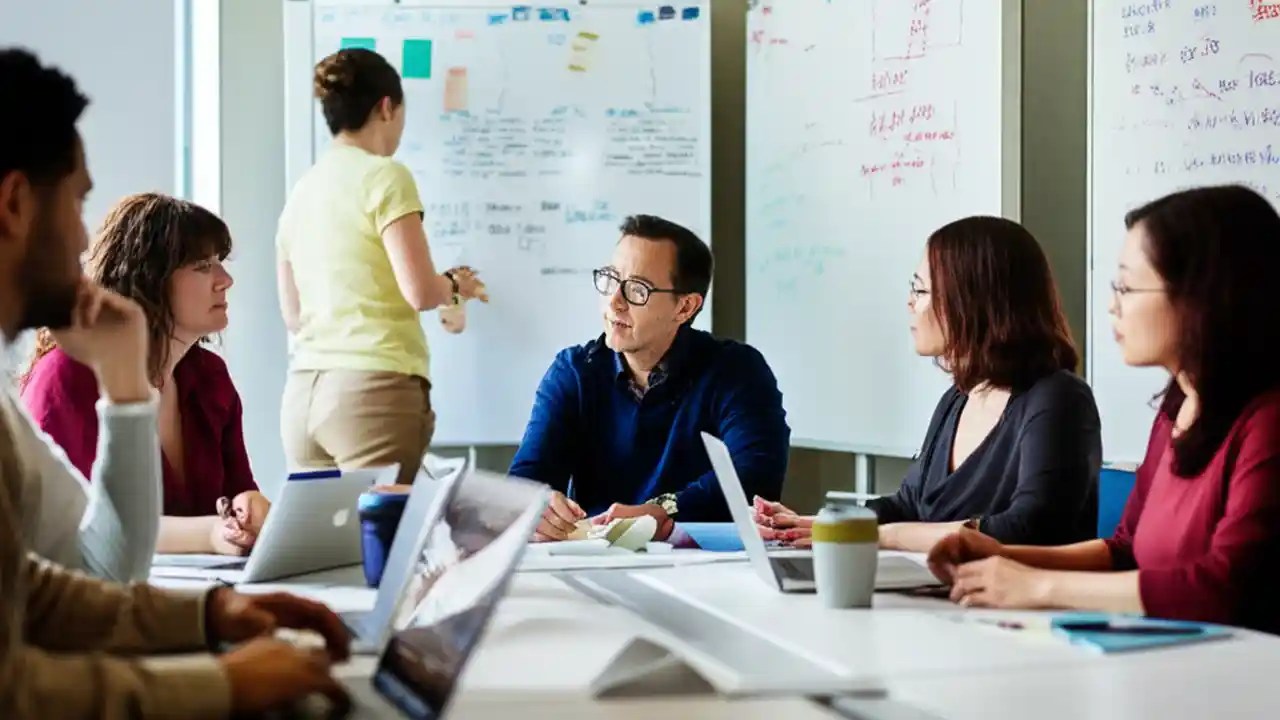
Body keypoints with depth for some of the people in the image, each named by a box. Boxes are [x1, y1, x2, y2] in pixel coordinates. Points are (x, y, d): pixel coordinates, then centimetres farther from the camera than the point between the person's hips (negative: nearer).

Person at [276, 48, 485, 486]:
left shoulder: (299, 192, 13)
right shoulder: (384, 176, -6)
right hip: (374, 390, -7)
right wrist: (455, 286, 9)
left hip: (304, 392, 7)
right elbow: (421, 291, -13)